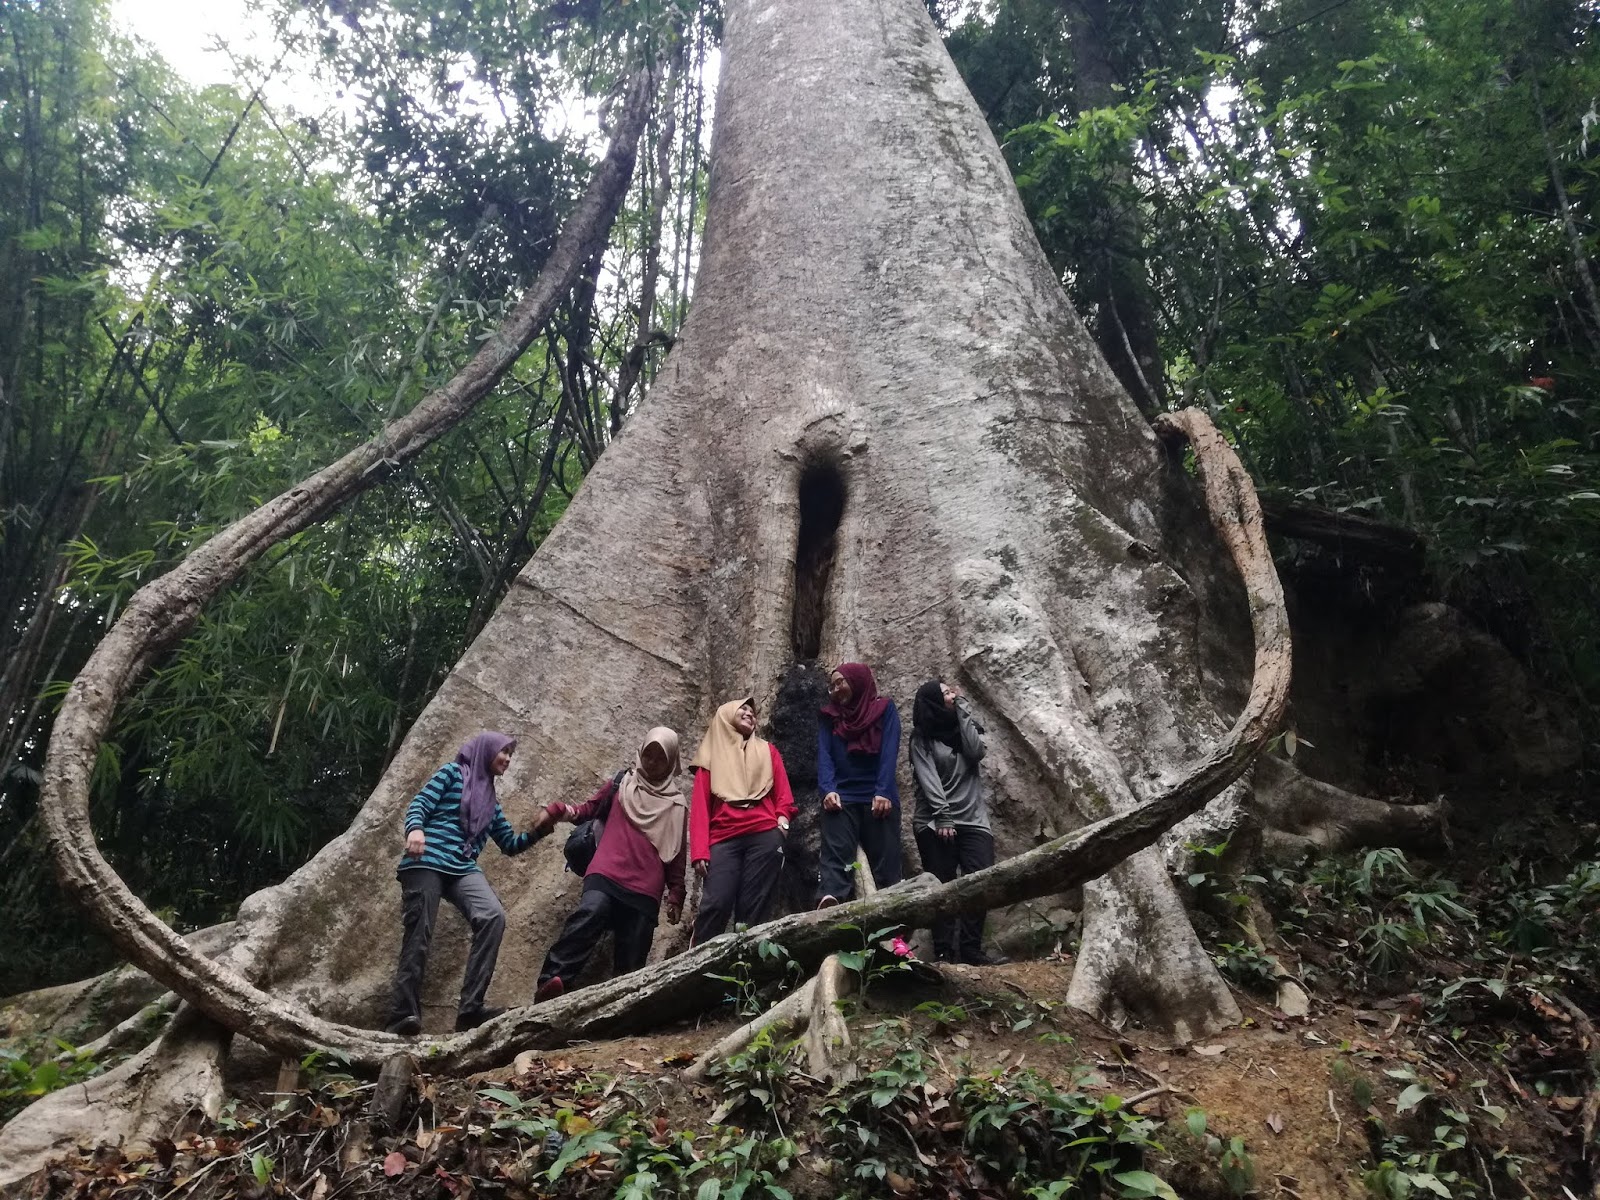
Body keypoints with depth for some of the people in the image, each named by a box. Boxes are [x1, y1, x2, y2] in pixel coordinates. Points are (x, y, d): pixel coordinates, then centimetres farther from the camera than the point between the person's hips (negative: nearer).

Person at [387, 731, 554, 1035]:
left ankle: (470, 1007, -24)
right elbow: (419, 805, 0)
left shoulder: (489, 801, 27)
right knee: (418, 936, -12)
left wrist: (537, 830, 9)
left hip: (463, 870, 4)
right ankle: (403, 1015, -5)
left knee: (494, 917, -22)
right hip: (426, 862, -4)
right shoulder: (453, 773, 12)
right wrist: (415, 829, -23)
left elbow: (511, 844, 28)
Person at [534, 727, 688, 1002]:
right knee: (590, 913, -31)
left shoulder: (676, 805, 17)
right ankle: (552, 982, -40)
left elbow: (676, 856, 17)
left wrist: (675, 896, 13)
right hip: (606, 875, -2)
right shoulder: (622, 784, 18)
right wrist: (559, 811, -1)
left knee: (632, 961, -4)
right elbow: (590, 809, 18)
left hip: (646, 891, 2)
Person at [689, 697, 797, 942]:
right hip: (724, 839, -1)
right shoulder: (712, 754, 18)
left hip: (765, 836, 1)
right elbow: (700, 805, 9)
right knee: (715, 904, -16)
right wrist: (700, 851, -3)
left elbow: (783, 792, 15)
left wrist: (782, 818, -7)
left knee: (753, 908, -6)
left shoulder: (767, 750, 23)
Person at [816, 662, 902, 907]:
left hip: (879, 799, -1)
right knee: (835, 859, -15)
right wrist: (828, 789, -16)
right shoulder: (829, 716, 16)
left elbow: (889, 752, -2)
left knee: (885, 863, -5)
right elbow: (824, 755, 3)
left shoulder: (885, 709, 9)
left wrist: (882, 792, -16)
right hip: (841, 798, 1)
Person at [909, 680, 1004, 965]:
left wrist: (963, 711, -2)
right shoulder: (922, 737, 1)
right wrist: (941, 816, -19)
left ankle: (971, 950, -5)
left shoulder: (964, 726, 15)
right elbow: (927, 777, -9)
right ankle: (944, 952, 0)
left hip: (972, 819, 4)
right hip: (935, 823, -3)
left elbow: (976, 752, -4)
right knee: (943, 886, -4)